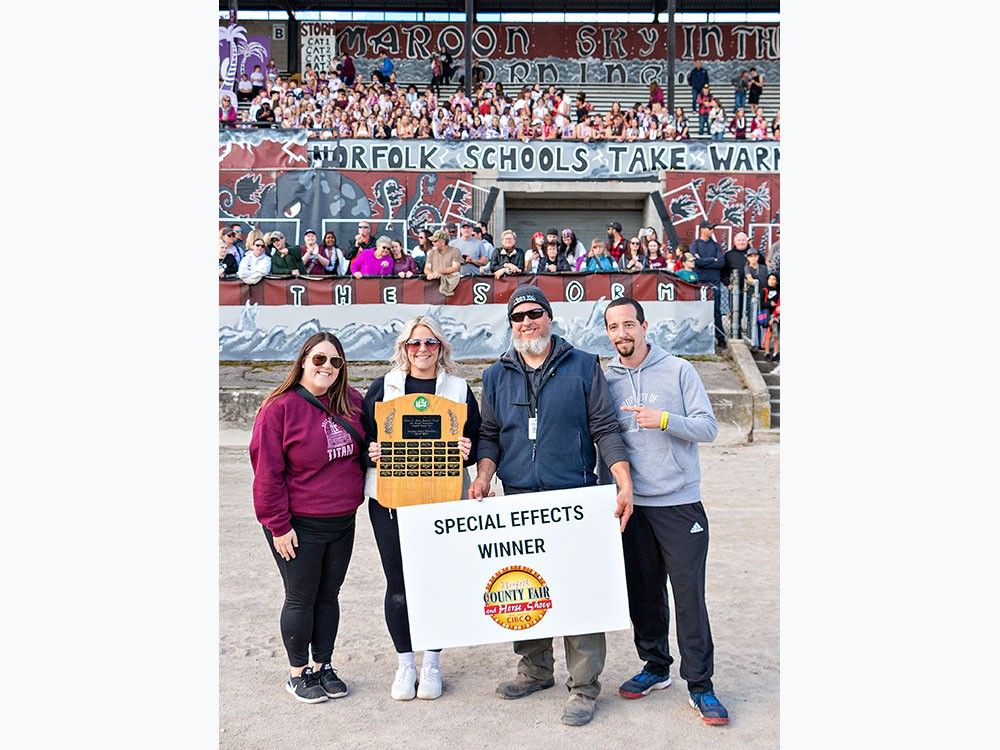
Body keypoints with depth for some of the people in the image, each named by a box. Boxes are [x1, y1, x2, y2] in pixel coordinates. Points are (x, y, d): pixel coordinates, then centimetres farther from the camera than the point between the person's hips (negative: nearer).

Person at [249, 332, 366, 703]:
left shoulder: (352, 402, 1)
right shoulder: (279, 407, -14)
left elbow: (368, 446, 19)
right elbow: (267, 473, -13)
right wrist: (278, 526, -13)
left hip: (342, 522, 5)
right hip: (299, 526, -5)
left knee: (329, 596, 16)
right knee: (301, 599, 8)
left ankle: (323, 665, 32)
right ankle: (298, 673, 26)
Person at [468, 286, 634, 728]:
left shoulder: (583, 367, 4)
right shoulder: (496, 377, 13)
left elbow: (605, 429, 1)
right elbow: (489, 435, 16)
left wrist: (625, 485, -8)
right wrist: (483, 475, -3)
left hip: (576, 502, -3)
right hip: (518, 502, 3)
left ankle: (583, 686, 10)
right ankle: (535, 669, 28)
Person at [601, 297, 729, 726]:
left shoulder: (678, 370, -2)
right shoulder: (606, 380, 6)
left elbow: (708, 428, -6)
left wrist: (664, 420, -20)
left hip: (679, 503, -3)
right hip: (632, 504, 3)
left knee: (689, 593, -3)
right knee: (643, 592, 12)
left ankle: (700, 685, 9)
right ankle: (655, 667, 30)